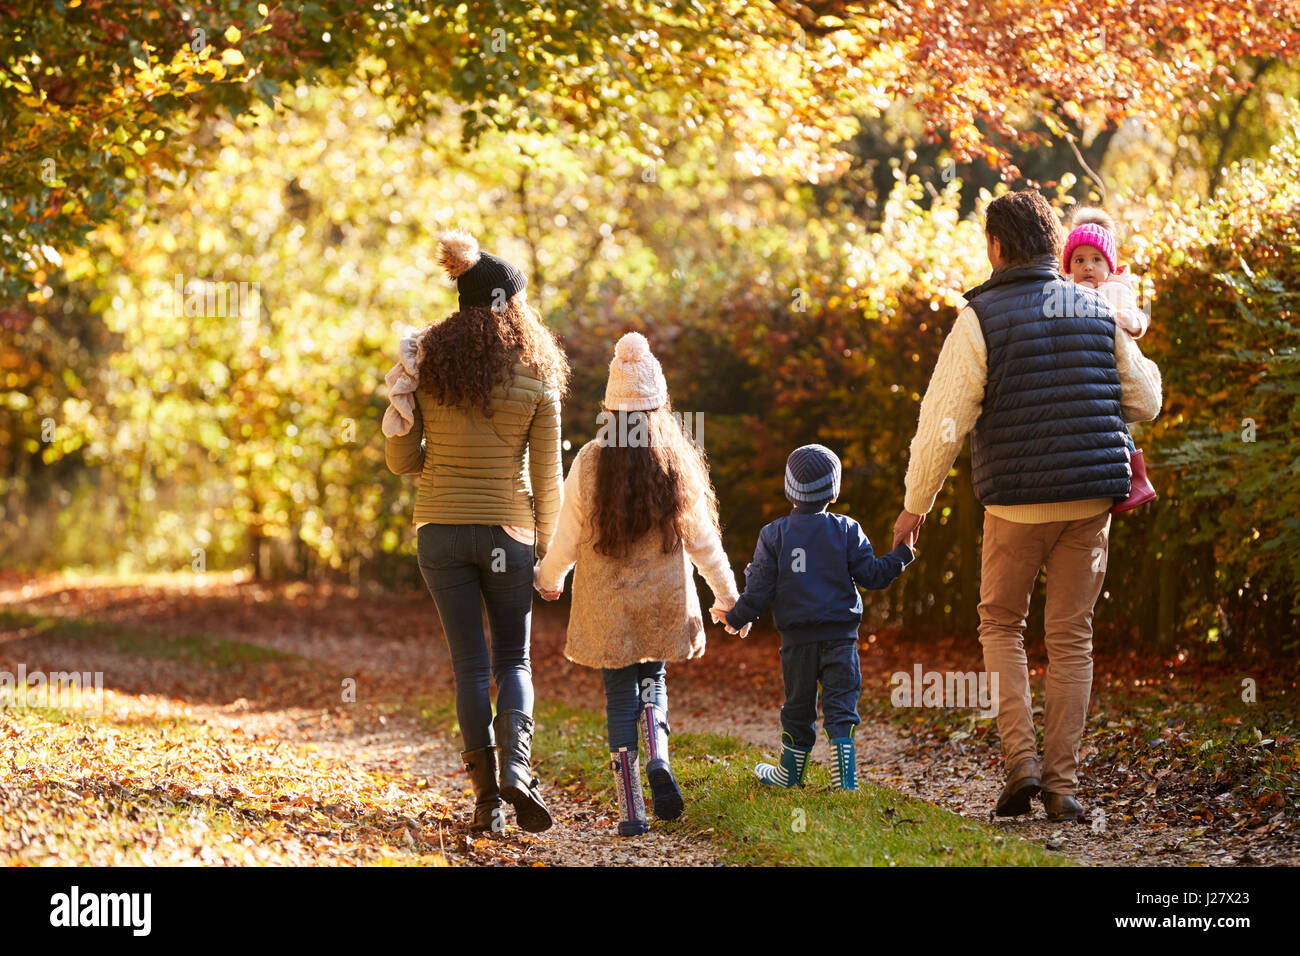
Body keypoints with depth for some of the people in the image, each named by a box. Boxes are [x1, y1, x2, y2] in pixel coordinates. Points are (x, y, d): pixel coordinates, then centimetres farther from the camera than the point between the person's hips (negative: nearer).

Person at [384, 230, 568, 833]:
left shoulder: (425, 364, -1)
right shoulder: (537, 376, -6)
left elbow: (401, 460, 2)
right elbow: (547, 477, -3)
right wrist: (546, 548, 6)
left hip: (440, 529, 1)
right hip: (507, 530, -1)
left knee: (470, 664, 8)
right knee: (514, 659, 13)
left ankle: (487, 795, 5)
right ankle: (516, 767, -10)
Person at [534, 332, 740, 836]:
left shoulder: (589, 462, -9)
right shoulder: (677, 462, -5)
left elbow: (567, 540, -2)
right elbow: (703, 540, 0)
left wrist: (548, 578, 18)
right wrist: (728, 597, 12)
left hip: (607, 605, -1)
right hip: (664, 602, 1)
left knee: (620, 695, 6)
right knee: (653, 678, 21)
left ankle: (631, 808, 0)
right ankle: (658, 759, -5)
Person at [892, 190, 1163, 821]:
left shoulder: (979, 319, -7)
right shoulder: (1097, 313, 6)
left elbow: (944, 420, -9)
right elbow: (1144, 402, 11)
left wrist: (916, 504, 1)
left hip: (1016, 502, -3)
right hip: (1091, 500, 3)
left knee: (1001, 622, 16)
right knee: (1071, 637, 8)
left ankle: (1020, 758, 0)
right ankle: (1062, 785, 6)